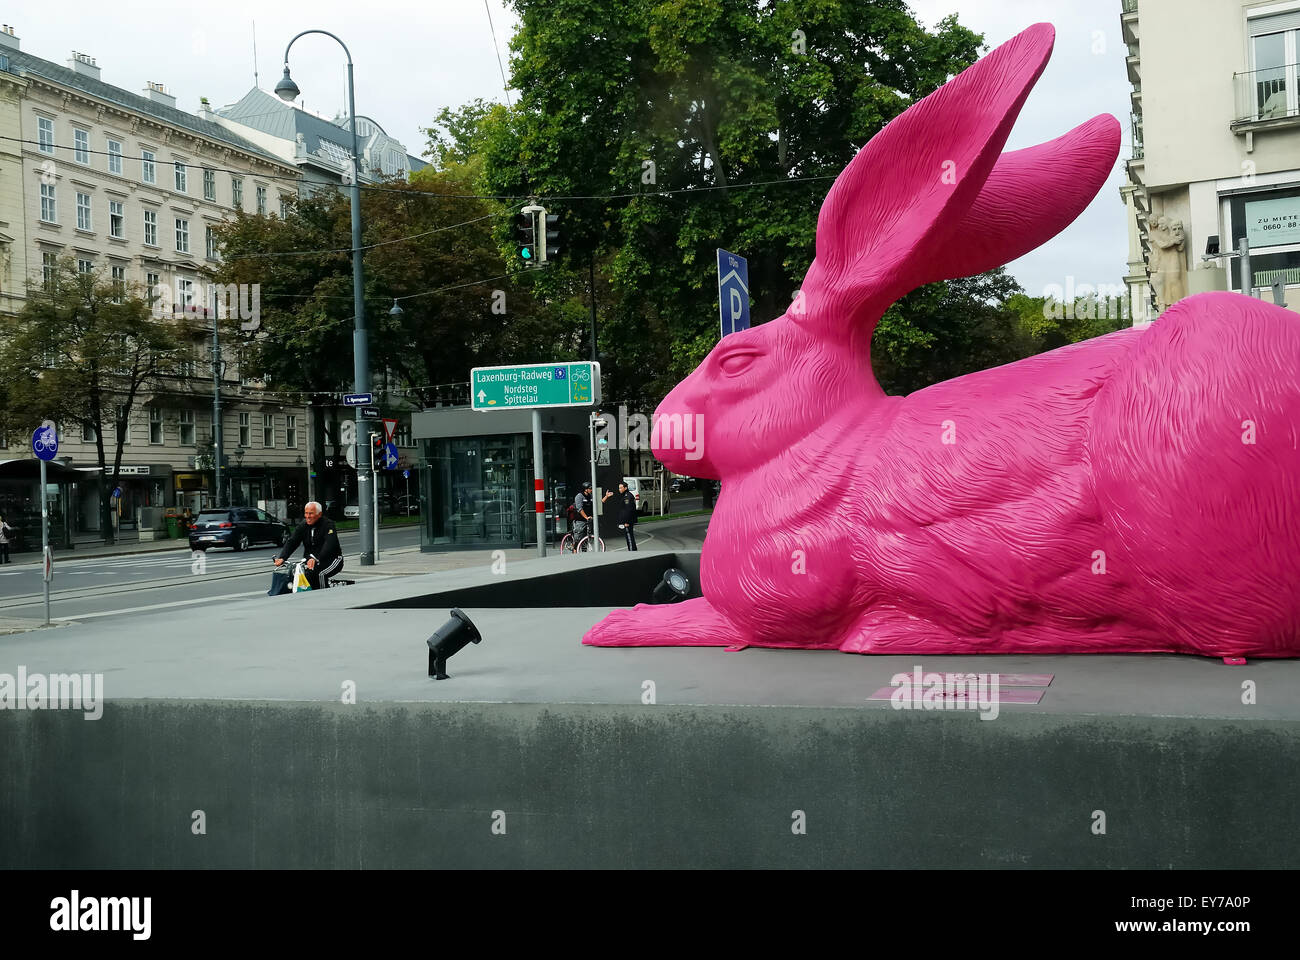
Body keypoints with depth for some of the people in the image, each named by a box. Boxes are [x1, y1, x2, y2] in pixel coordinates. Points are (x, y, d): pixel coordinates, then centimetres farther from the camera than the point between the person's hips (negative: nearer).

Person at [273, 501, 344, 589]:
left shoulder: (328, 524, -13)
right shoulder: (303, 527, 5)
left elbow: (329, 544, -29)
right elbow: (291, 542, -5)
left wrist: (316, 559, -46)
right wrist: (282, 558, -25)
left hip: (332, 559, -6)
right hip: (310, 561, 6)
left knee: (320, 574, -31)